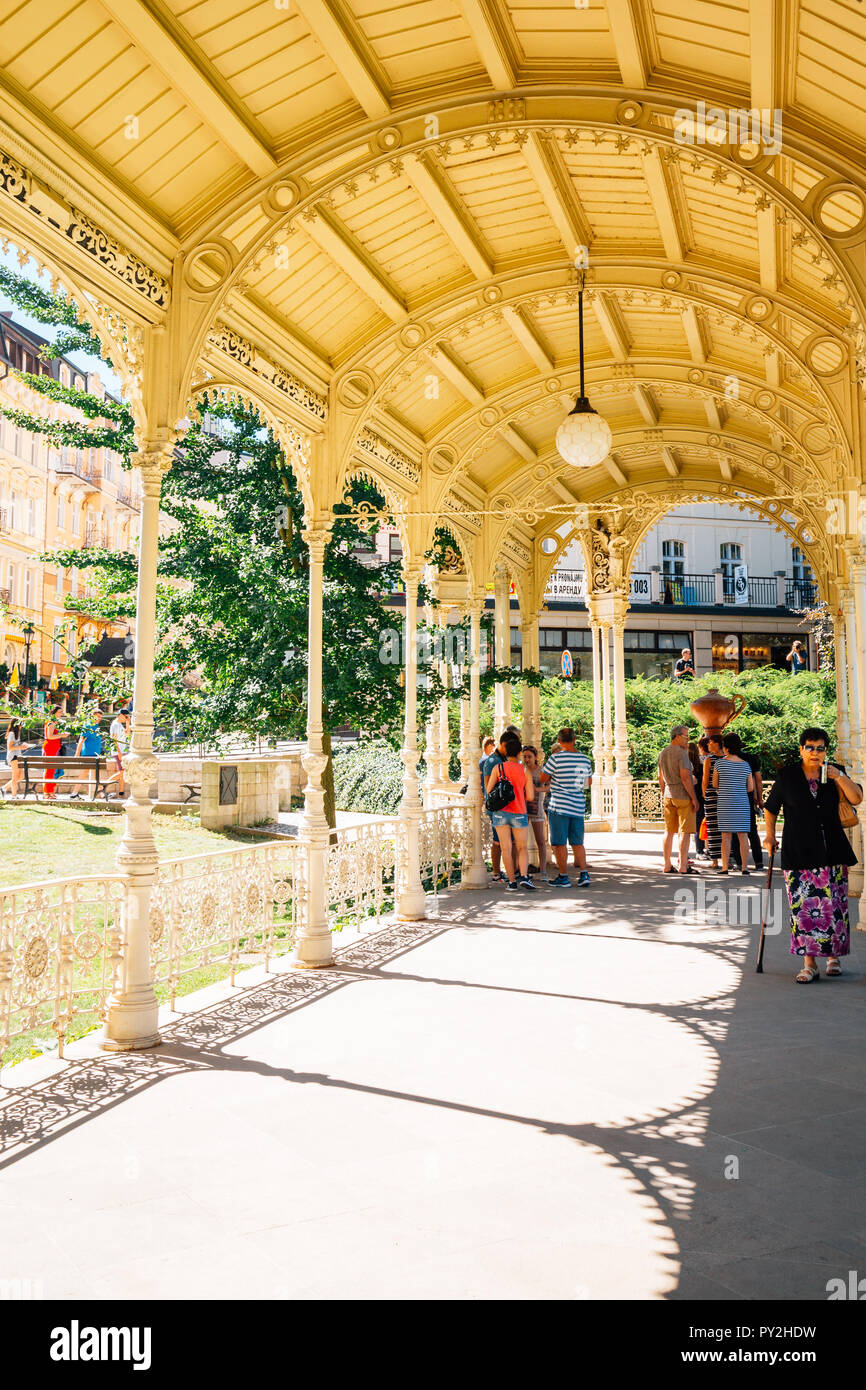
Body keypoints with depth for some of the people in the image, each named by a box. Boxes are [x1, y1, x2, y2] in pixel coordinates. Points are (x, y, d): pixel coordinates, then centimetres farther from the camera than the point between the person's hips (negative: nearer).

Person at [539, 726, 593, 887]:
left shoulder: (556, 758, -12)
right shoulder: (585, 759, 6)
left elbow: (542, 778, -6)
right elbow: (589, 782, 19)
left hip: (559, 806, -5)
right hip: (579, 806, 5)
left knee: (559, 843, 3)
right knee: (577, 843, 14)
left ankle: (563, 877, 7)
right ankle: (583, 874, 5)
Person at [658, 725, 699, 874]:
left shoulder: (662, 753, 11)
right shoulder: (681, 753, -13)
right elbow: (685, 778, -18)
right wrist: (694, 798, -14)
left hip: (668, 796, 7)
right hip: (683, 795, -7)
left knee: (669, 831, 9)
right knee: (684, 832, -3)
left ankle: (667, 865, 11)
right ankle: (683, 866, -4)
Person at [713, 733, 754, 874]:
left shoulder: (720, 763, -7)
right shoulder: (745, 765, 2)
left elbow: (714, 785, 2)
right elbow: (751, 788, 6)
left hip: (725, 804, -2)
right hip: (742, 804, 2)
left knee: (726, 836, 2)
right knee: (743, 836, 6)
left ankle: (725, 867, 1)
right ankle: (744, 867, 6)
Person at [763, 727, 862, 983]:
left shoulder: (834, 773, 7)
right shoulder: (787, 775, 3)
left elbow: (857, 799, -4)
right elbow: (770, 808, 12)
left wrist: (839, 777, -15)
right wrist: (770, 836, 3)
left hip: (832, 851, 1)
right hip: (798, 854, -1)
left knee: (834, 906, 2)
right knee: (803, 907, -6)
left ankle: (833, 956, 20)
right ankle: (809, 962, -1)